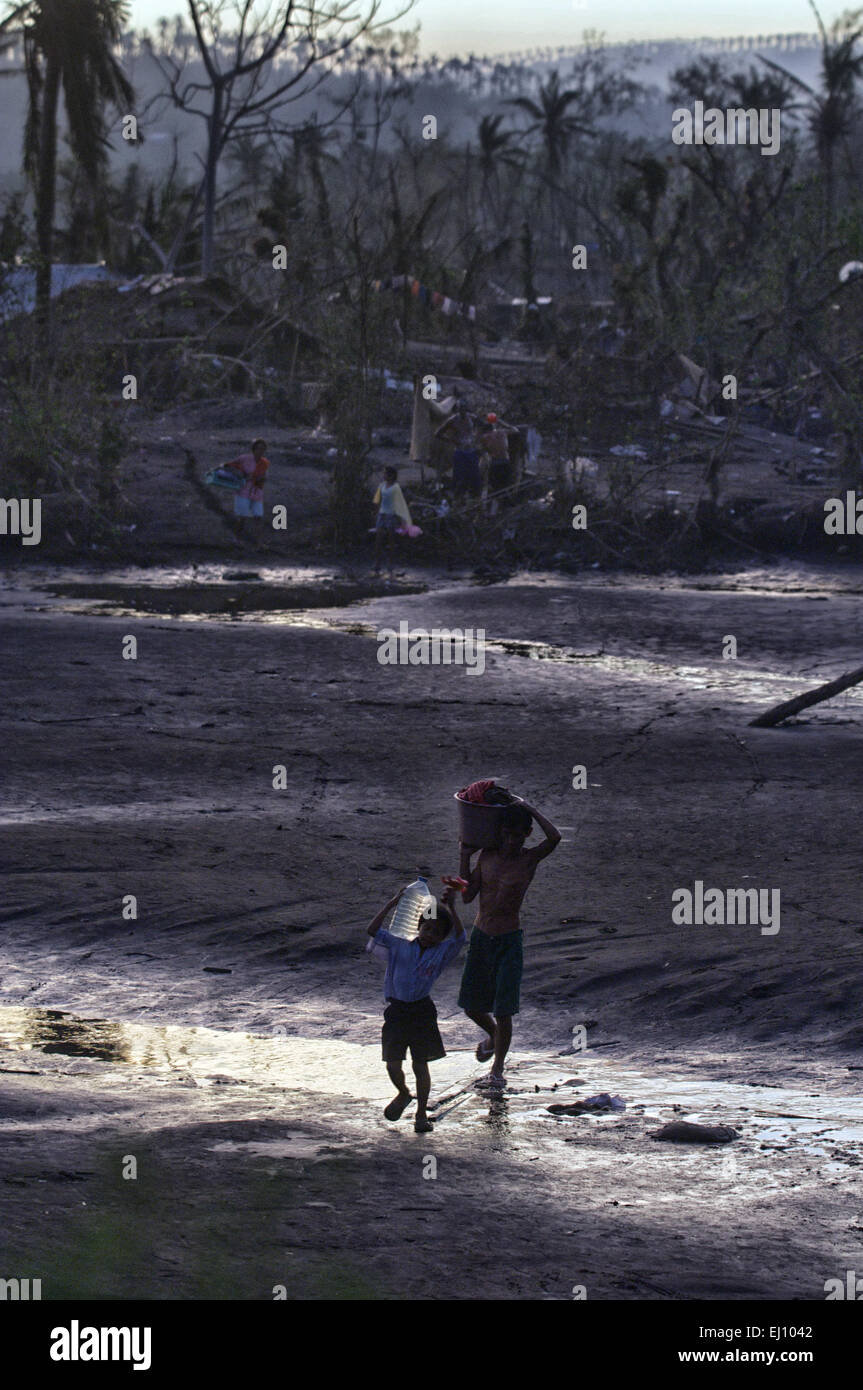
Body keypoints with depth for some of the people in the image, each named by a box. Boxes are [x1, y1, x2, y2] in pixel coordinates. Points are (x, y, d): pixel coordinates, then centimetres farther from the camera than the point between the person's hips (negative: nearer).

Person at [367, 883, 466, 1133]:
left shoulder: (442, 952, 2)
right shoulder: (400, 946, 4)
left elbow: (460, 937, -14)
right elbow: (373, 931, -3)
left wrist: (451, 907, -21)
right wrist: (391, 905, -9)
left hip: (422, 1011, -1)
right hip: (396, 1009, 1)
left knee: (420, 1065, 2)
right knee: (393, 1064, 1)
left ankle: (421, 1113, 16)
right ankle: (403, 1095, 33)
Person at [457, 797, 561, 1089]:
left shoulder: (530, 859, -7)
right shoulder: (488, 855, 2)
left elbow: (554, 838, -27)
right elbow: (468, 895, 2)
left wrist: (528, 808, -18)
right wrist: (465, 857, -2)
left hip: (509, 942, -4)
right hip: (480, 937, 4)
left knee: (503, 1010, -5)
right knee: (471, 1006, 12)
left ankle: (497, 1070, 10)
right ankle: (492, 1035, 44)